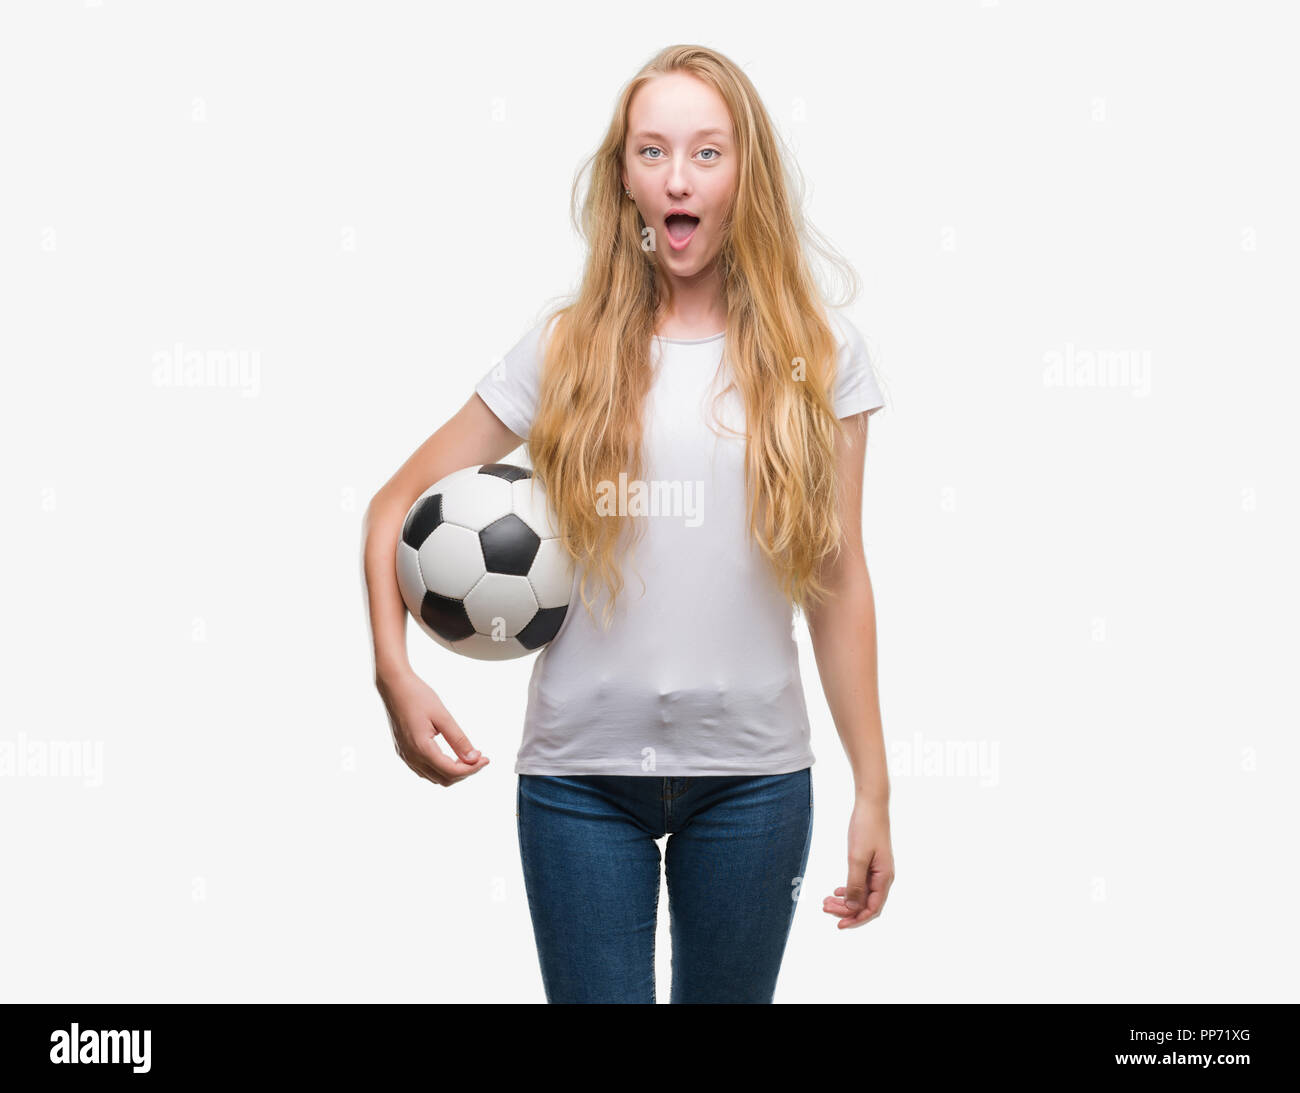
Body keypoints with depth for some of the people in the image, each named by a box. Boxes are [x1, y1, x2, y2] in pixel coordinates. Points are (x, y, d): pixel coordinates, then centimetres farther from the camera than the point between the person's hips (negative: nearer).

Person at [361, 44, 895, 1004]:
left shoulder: (820, 353, 3)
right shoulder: (568, 350, 2)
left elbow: (840, 582, 3)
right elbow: (399, 505, 6)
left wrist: (874, 792, 3)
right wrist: (394, 673, -9)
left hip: (751, 774, 0)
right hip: (579, 773, 0)